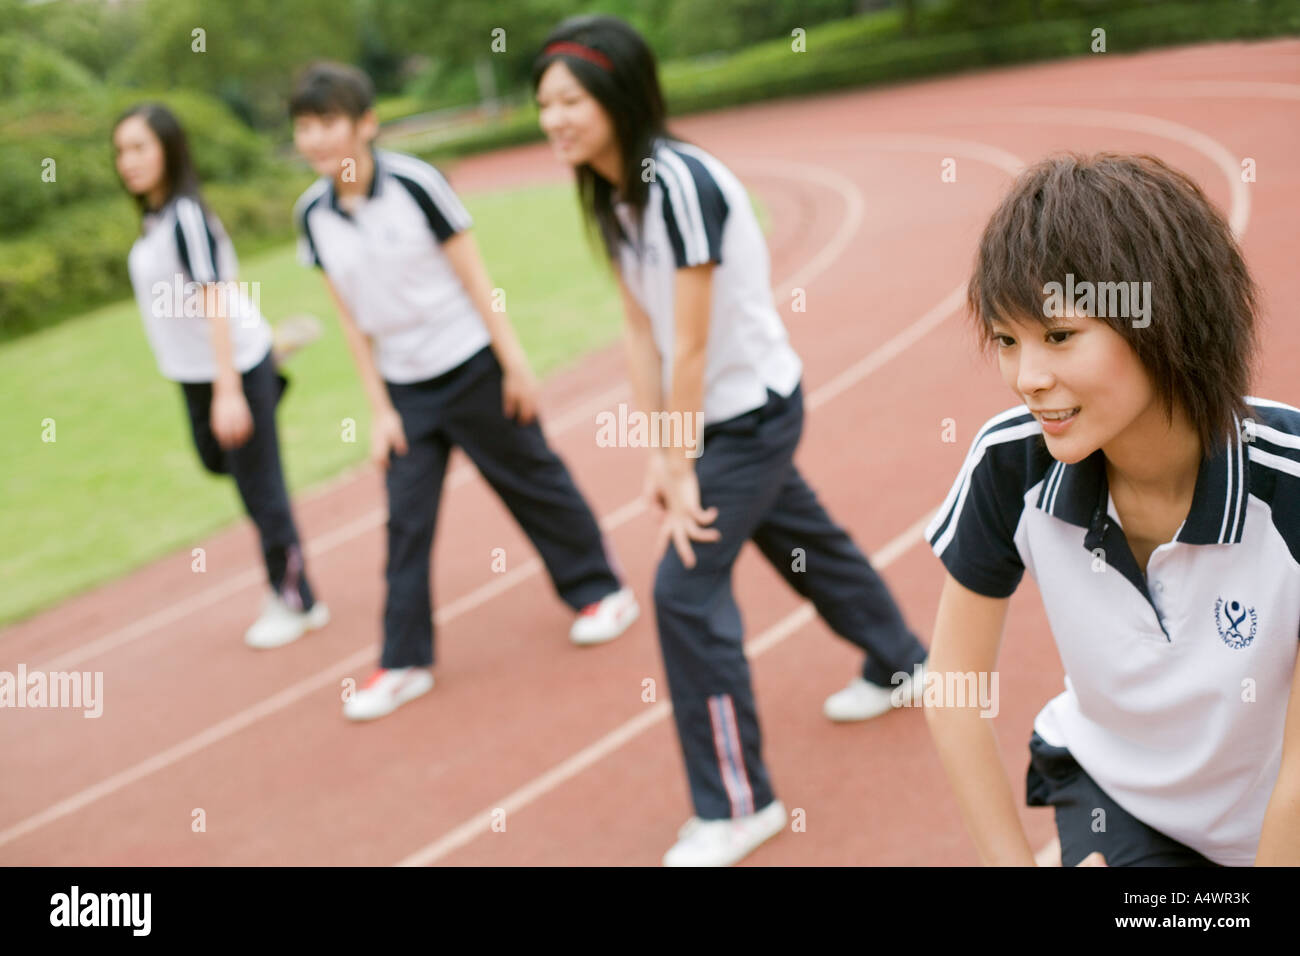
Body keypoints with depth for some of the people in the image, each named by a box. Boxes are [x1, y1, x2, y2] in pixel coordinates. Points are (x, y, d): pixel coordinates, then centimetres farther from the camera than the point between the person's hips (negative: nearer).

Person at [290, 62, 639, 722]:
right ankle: (405, 661, 13)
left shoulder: (413, 183, -17)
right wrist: (380, 410, 2)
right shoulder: (313, 214, -3)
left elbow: (475, 279, -12)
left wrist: (515, 365, -10)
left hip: (472, 369, -4)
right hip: (406, 388, 4)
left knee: (534, 482, 10)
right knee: (406, 521, 3)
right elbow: (352, 319, 3)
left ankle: (601, 590, 30)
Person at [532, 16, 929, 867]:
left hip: (753, 410, -9)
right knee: (804, 541, 25)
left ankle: (737, 804, 2)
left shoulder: (681, 183, -27)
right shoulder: (615, 195, 0)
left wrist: (684, 473, -20)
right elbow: (643, 332, 1)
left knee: (687, 588, -11)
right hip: (718, 415, 9)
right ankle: (899, 663, 50)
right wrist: (660, 454, -2)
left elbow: (690, 347, -26)